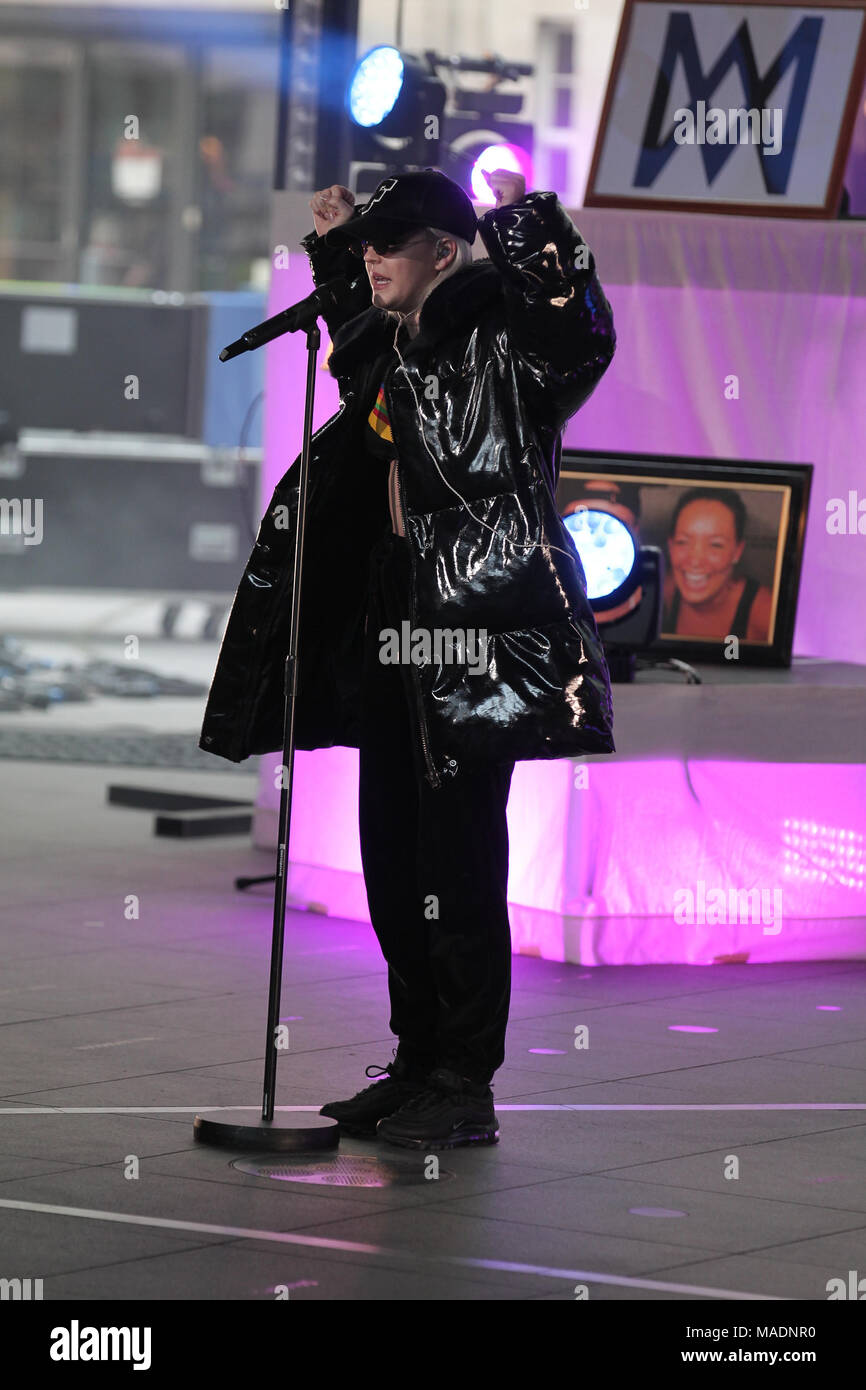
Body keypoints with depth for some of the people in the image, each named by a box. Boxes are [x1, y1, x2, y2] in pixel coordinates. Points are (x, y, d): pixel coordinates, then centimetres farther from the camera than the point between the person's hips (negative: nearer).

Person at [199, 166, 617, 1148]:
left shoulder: (496, 340, -7)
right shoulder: (385, 349, 16)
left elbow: (580, 339, -28)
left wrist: (526, 223, -28)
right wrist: (334, 245, 25)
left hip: (471, 626, -9)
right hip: (388, 627, 9)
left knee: (458, 865, -8)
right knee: (393, 865, 12)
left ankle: (466, 1090, -3)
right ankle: (417, 1066, 22)